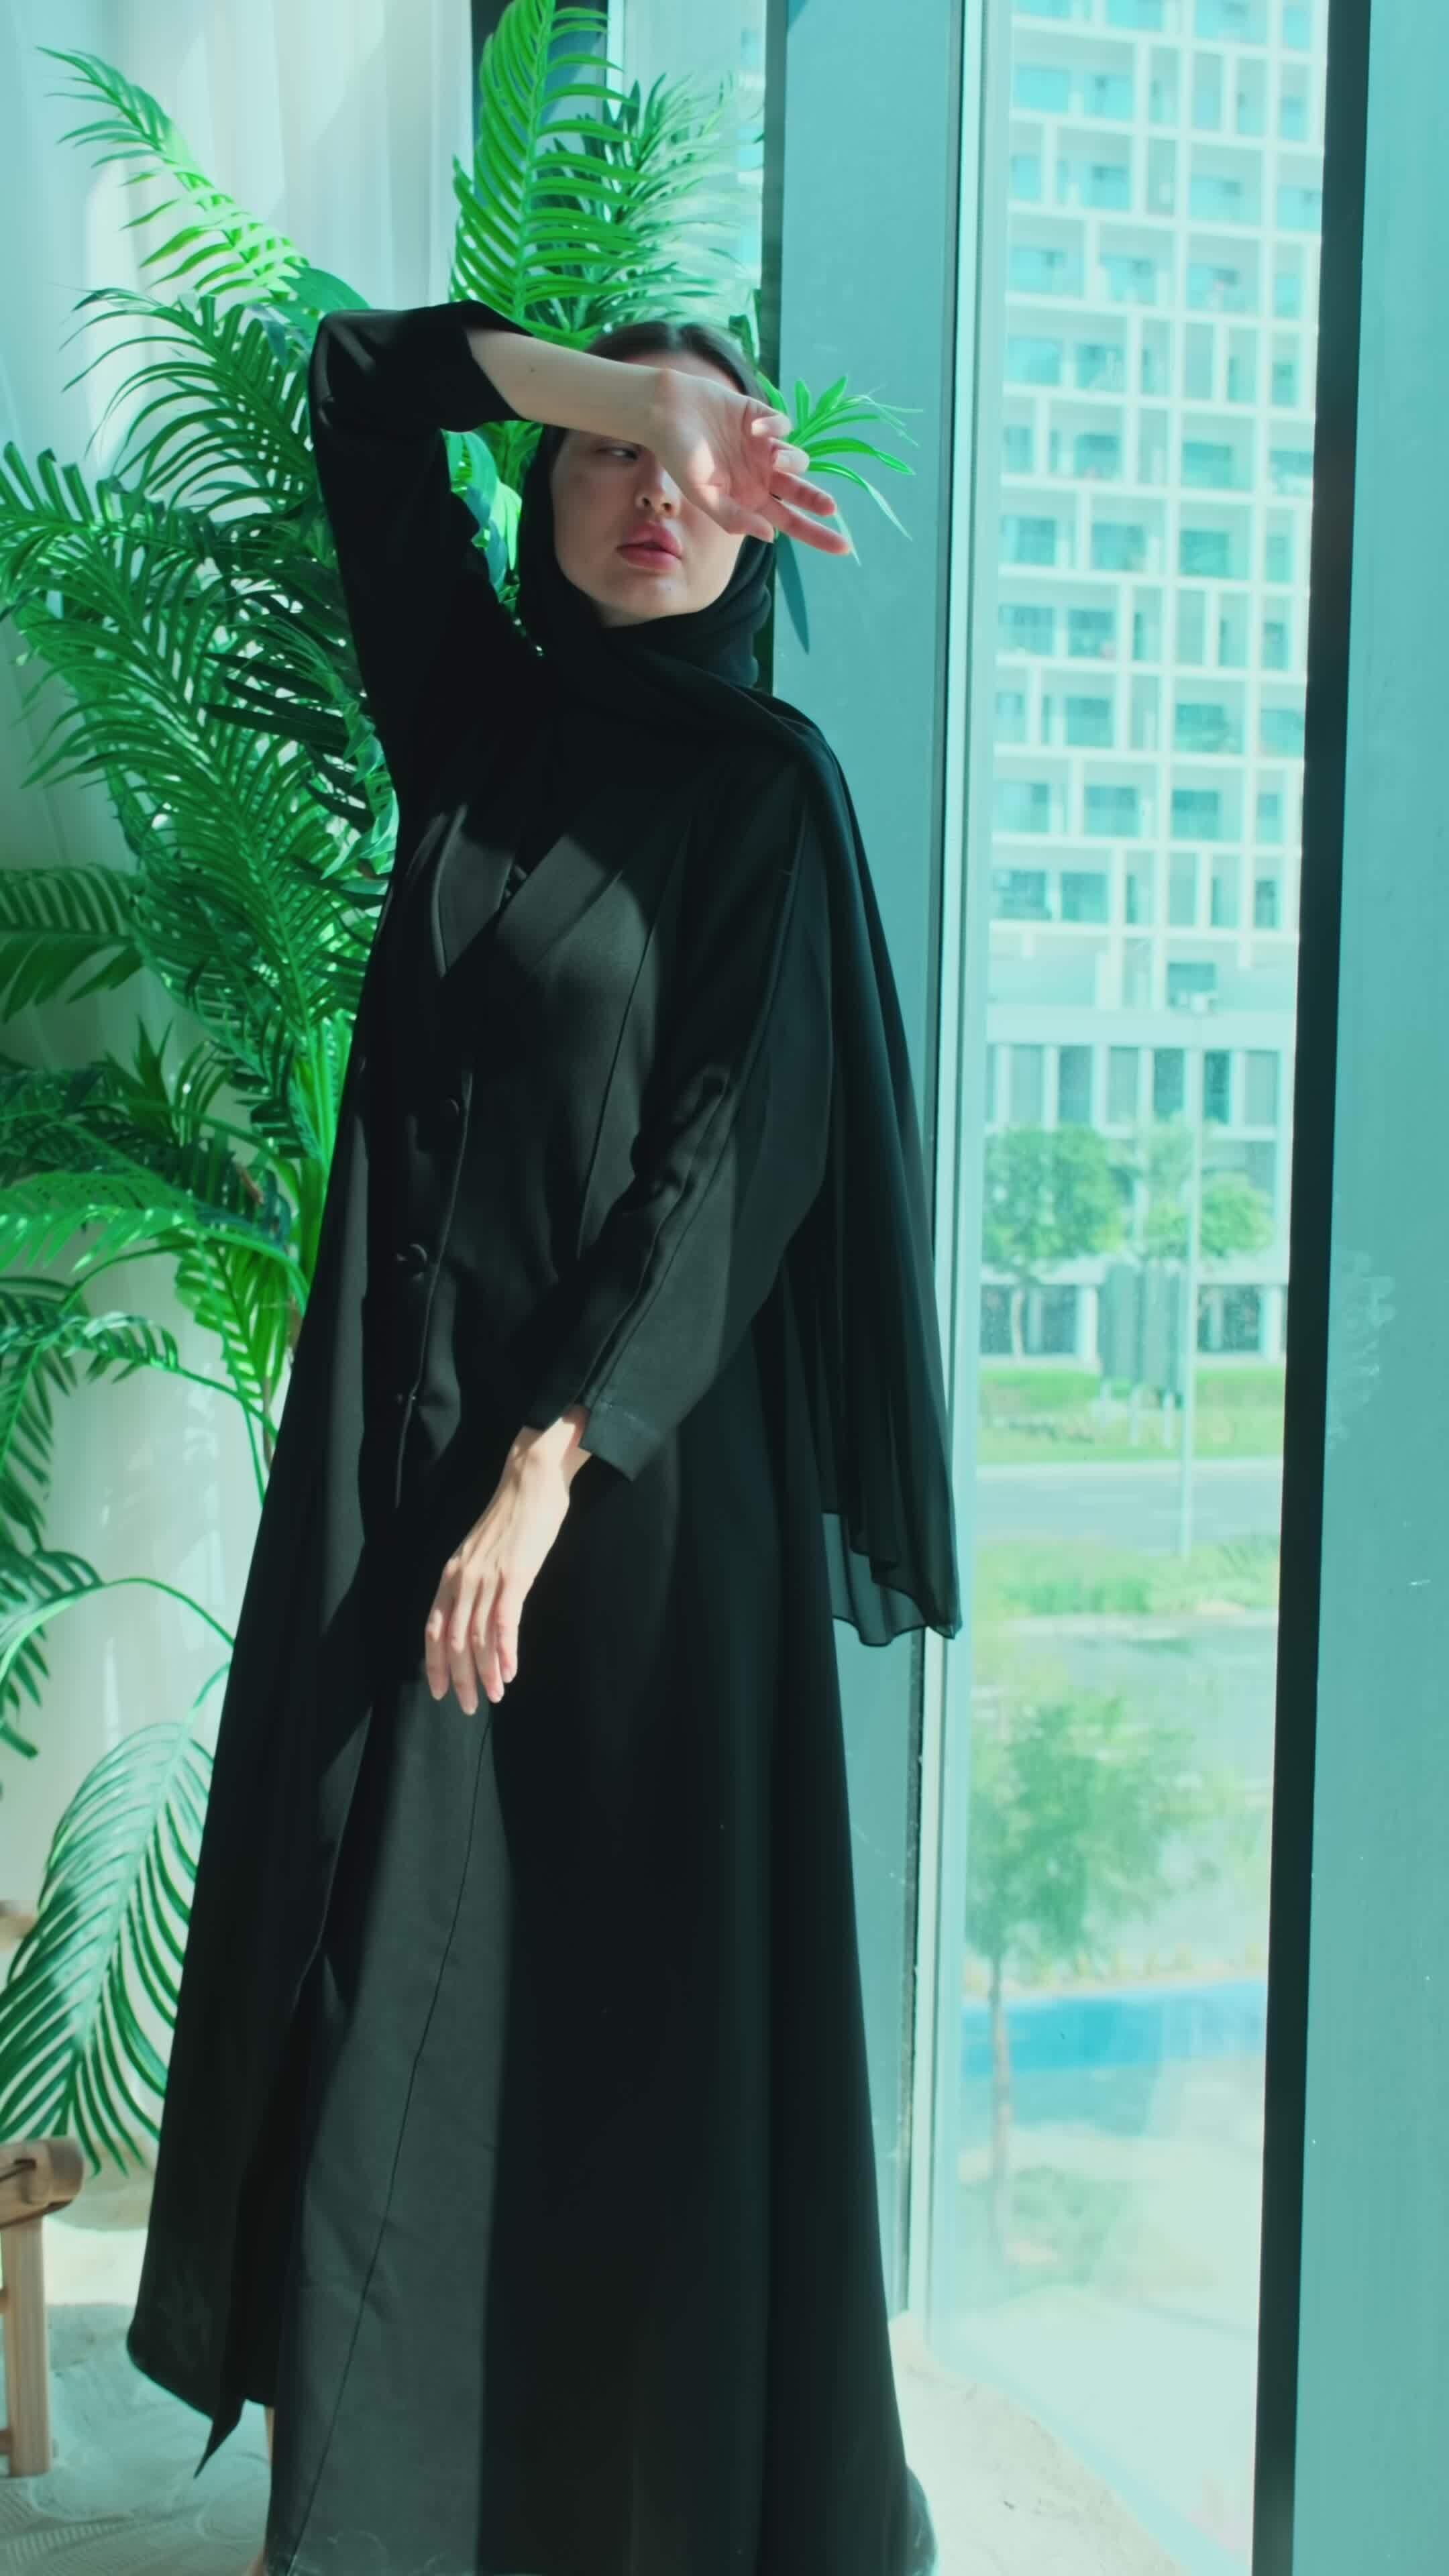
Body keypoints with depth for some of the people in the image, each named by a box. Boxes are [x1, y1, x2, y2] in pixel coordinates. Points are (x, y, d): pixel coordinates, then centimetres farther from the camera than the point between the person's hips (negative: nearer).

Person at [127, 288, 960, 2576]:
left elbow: (744, 1152, -10)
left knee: (629, 1974, 1)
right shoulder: (474, 709, 11)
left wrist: (551, 1461, -15)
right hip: (401, 1414, 5)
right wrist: (615, 383, 1)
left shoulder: (768, 786, -2)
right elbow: (356, 376, 14)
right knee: (391, 1966, 9)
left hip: (638, 1442, -4)